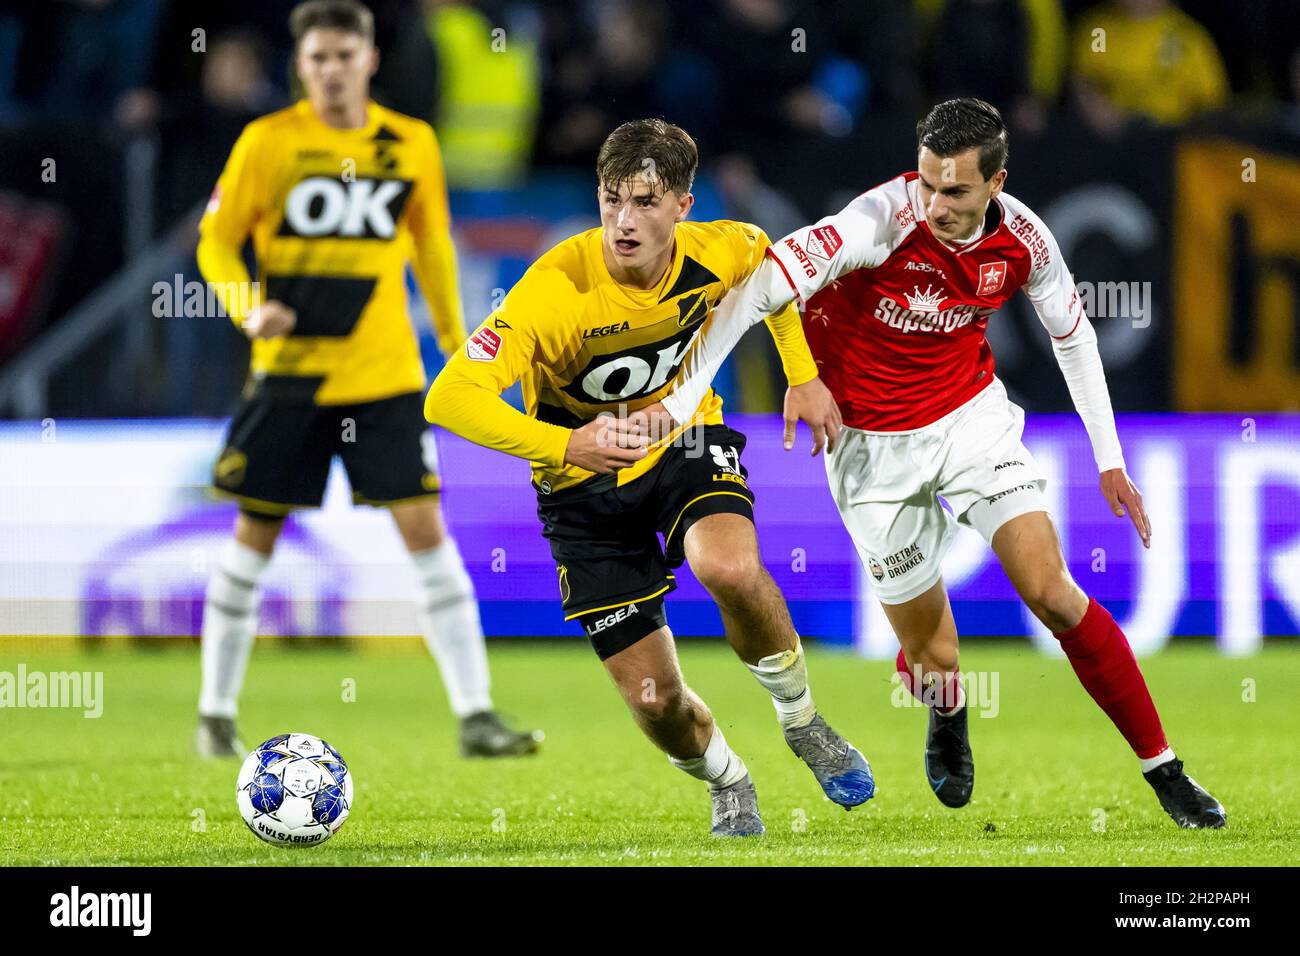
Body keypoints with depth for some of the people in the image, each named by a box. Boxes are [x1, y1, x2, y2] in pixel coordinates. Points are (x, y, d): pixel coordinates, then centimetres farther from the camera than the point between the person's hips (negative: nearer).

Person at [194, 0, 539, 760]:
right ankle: (217, 713, 19)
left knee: (426, 528, -7)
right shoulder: (269, 142, -4)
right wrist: (248, 306, -17)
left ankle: (476, 717, -5)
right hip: (289, 374, -1)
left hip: (384, 375, 1)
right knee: (256, 534, 4)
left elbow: (434, 248, 16)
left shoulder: (412, 145, 3)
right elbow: (217, 242, 1)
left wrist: (457, 347, 16)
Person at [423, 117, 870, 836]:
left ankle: (801, 721, -4)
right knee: (656, 703, -4)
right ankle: (728, 785, 32)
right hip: (585, 484, -2)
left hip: (685, 445, 2)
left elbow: (770, 262, 10)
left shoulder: (719, 254, -18)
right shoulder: (556, 289, -31)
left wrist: (803, 374, 2)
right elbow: (448, 400, -38)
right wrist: (563, 445, -49)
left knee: (731, 569, -33)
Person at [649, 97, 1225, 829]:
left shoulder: (1022, 239, -12)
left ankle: (1163, 769, 1)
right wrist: (681, 401, -35)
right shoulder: (883, 221, -28)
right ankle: (948, 719, 40)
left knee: (1054, 593, -12)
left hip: (973, 418, 2)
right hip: (877, 448, -2)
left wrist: (1110, 457, 9)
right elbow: (758, 291, -30)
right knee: (932, 659, 0)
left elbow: (1073, 334, 7)